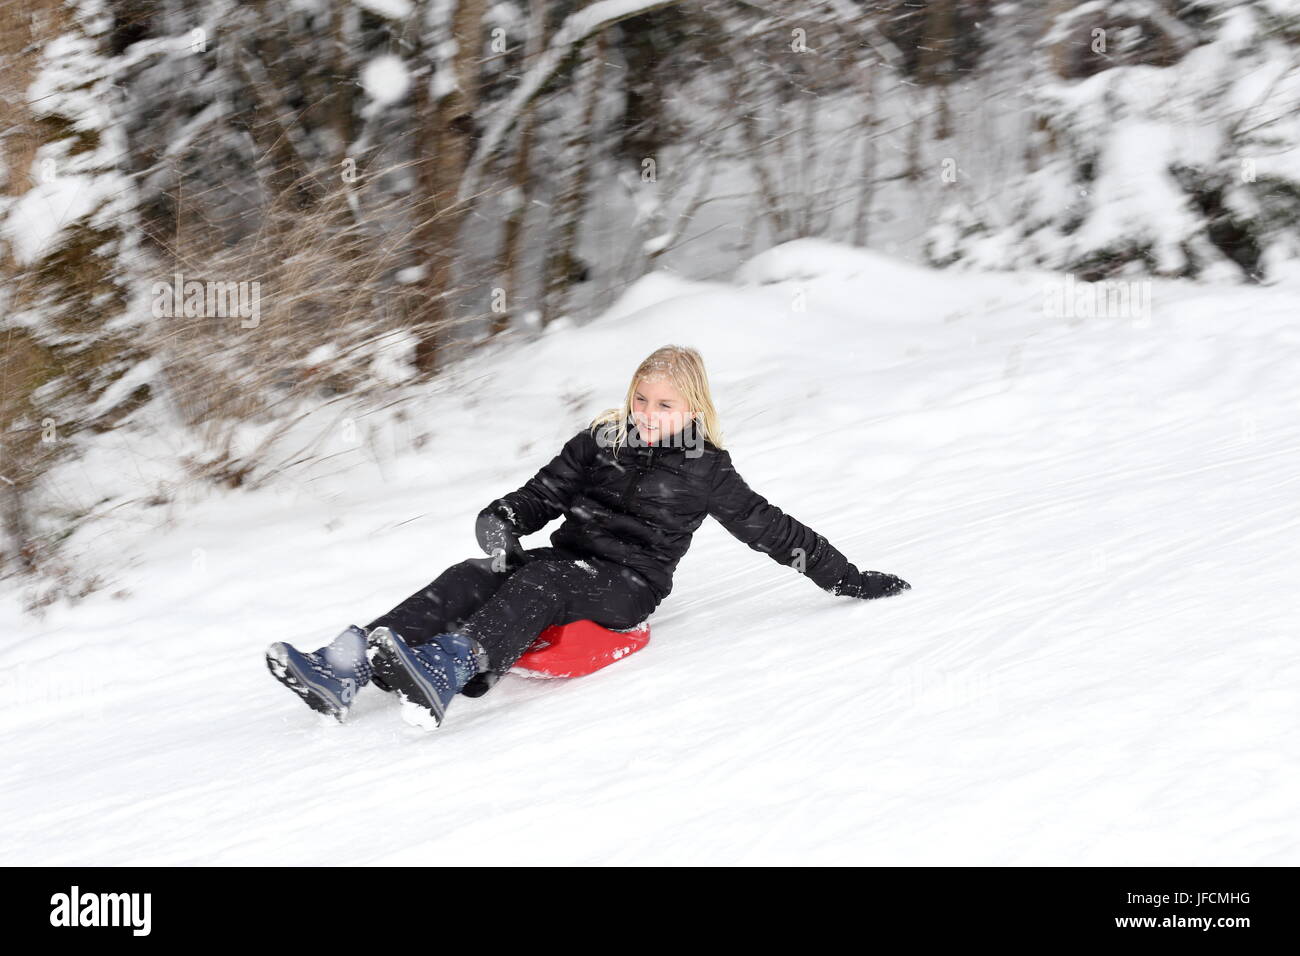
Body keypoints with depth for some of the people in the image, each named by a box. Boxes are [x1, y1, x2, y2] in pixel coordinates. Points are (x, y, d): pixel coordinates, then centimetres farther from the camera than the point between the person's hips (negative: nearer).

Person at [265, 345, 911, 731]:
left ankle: (446, 669, -64)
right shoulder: (599, 444, 15)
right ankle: (344, 669, -44)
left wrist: (848, 580, 10)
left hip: (625, 587, -4)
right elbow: (540, 496, 15)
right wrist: (501, 522, -7)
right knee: (470, 578, -24)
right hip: (564, 561, 4)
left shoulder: (705, 472, 4)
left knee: (540, 583, -35)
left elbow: (772, 529, 9)